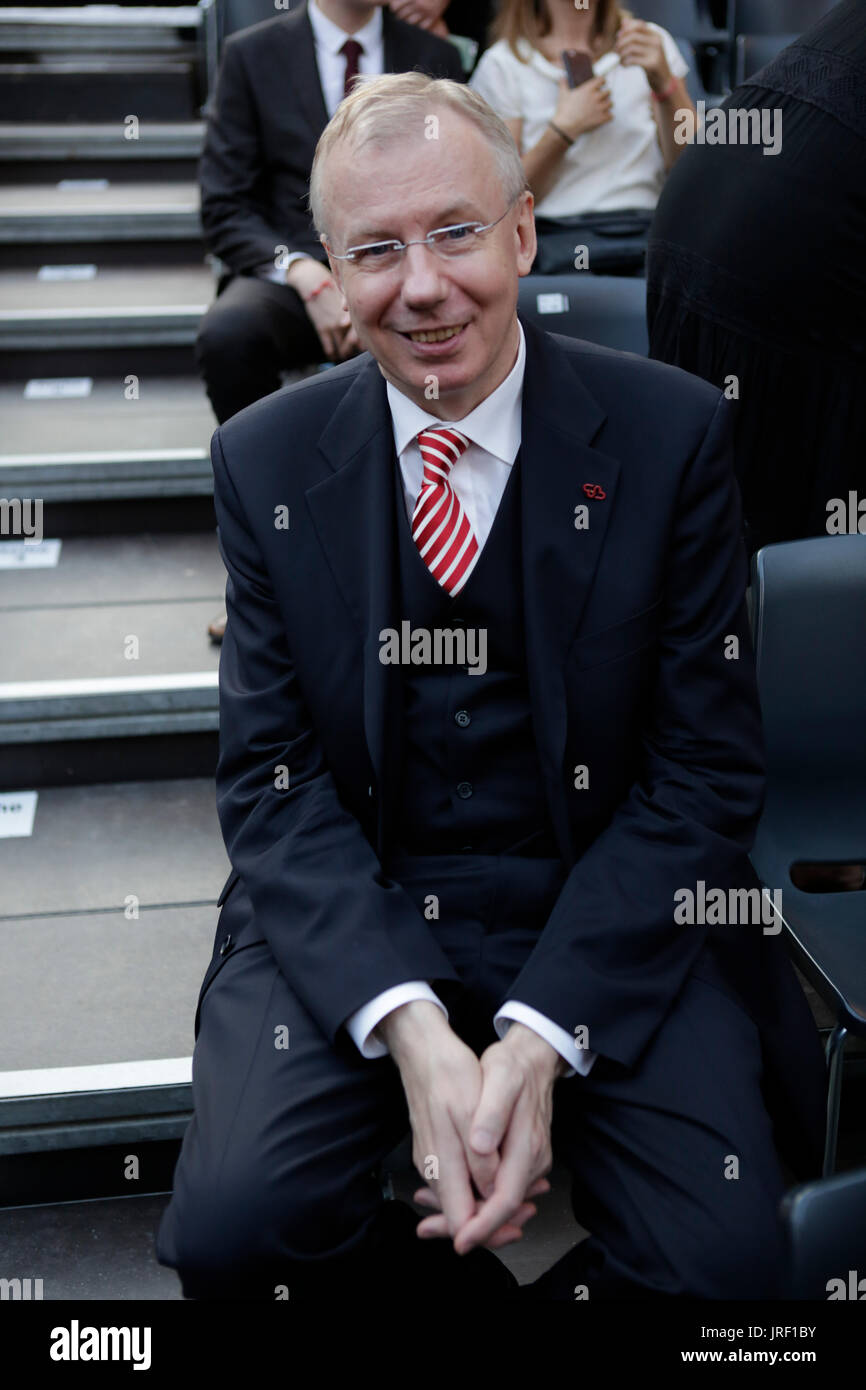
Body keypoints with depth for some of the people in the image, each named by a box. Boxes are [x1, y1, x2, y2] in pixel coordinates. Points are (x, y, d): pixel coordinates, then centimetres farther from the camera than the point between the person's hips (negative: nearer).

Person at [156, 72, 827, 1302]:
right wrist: (408, 1021, -19)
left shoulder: (670, 433, -5)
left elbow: (705, 769, -5)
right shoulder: (265, 461, 0)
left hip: (606, 914, -1)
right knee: (233, 1227, -20)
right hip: (349, 915, 2)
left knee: (725, 1258, -20)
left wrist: (542, 1031, -17)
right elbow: (271, 775, -2)